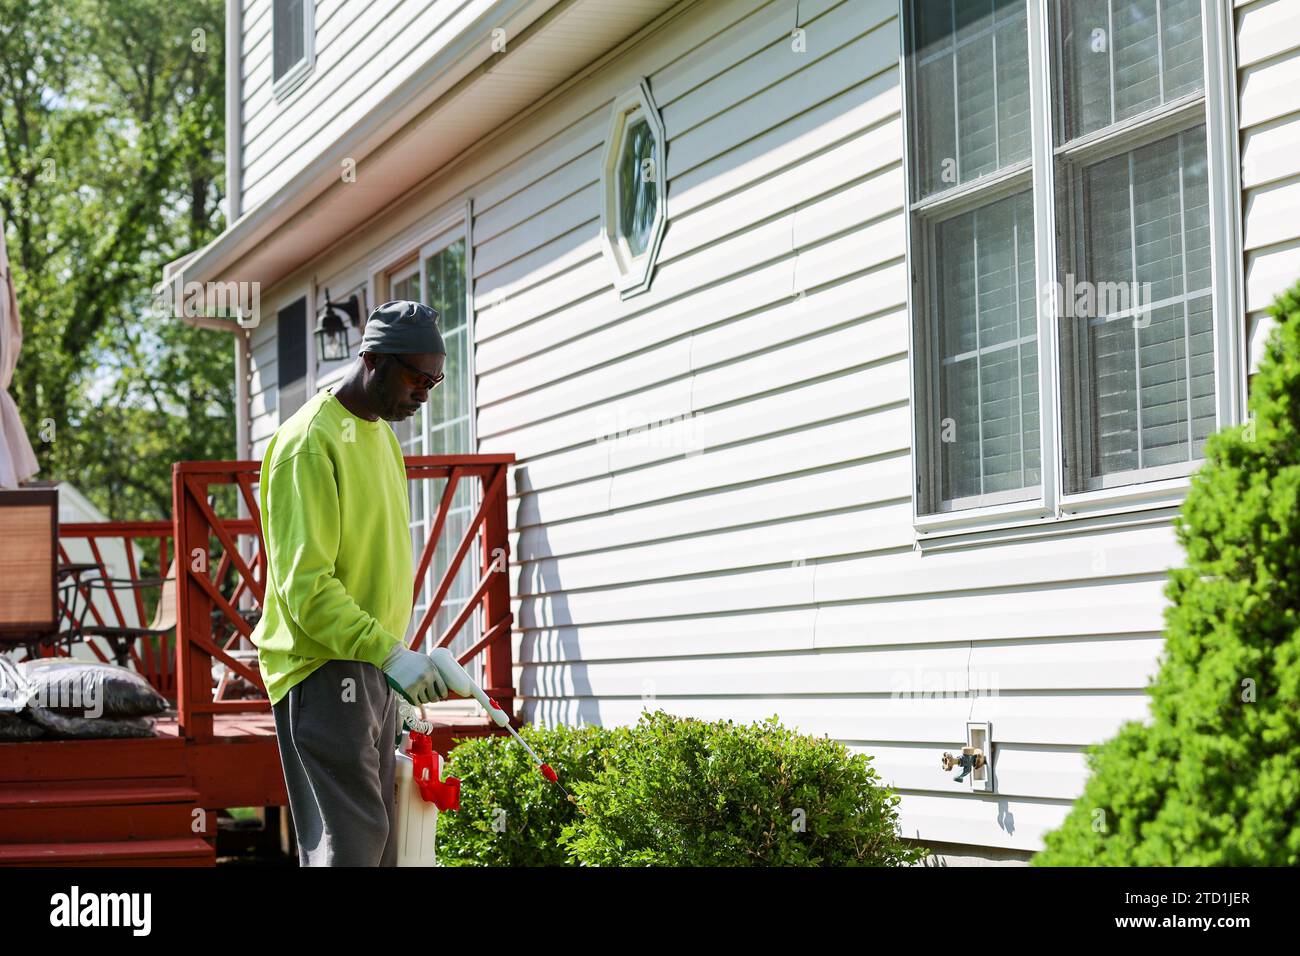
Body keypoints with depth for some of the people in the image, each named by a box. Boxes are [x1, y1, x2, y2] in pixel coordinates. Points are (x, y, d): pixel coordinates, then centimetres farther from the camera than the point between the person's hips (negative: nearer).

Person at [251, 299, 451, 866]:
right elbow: (305, 586, -22)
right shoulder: (311, 442, -15)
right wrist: (390, 653, -29)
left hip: (375, 669, 10)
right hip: (325, 672, -9)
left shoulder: (380, 434, 16)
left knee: (378, 836, 9)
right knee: (349, 843, -13)